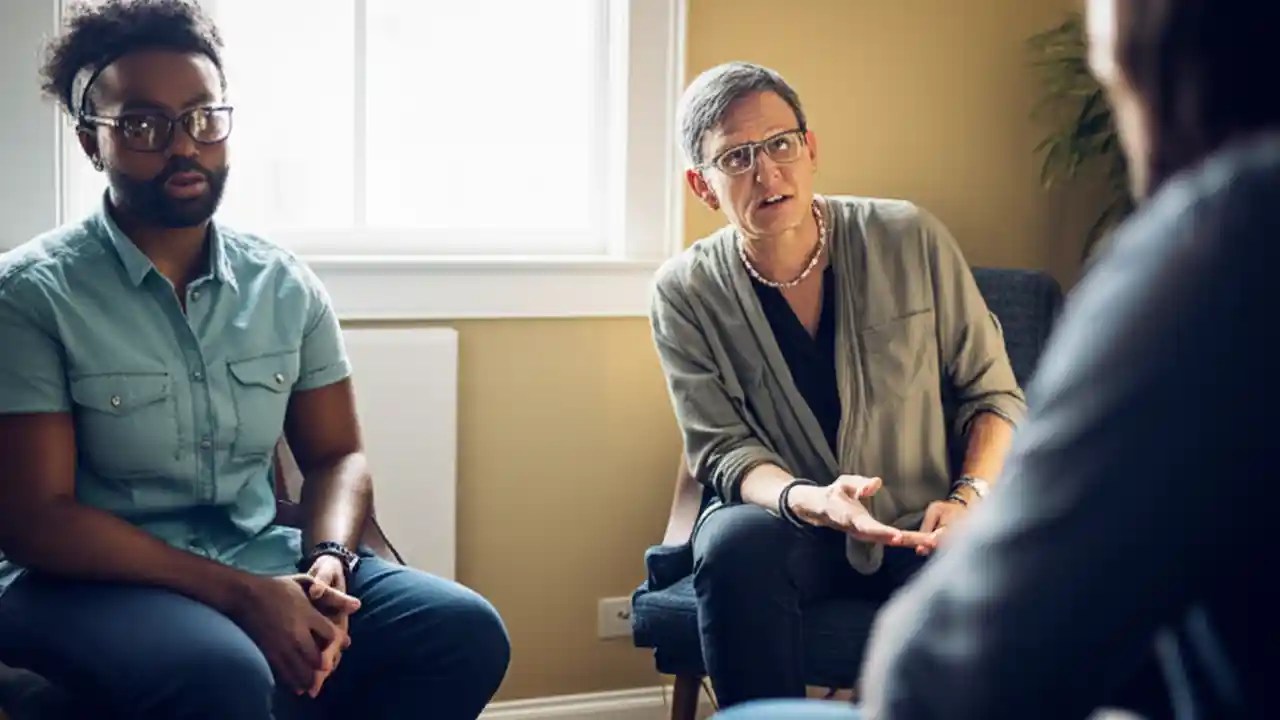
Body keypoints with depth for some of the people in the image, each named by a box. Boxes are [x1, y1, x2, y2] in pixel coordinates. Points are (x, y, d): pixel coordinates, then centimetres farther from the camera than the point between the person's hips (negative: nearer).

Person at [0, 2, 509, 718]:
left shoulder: (285, 285, 5)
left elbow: (337, 454, 11)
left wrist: (328, 562, -13)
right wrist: (239, 594, -21)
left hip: (259, 560, 5)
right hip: (91, 581, -5)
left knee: (464, 629, -16)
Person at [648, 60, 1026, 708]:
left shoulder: (910, 241, -6)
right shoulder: (687, 291, -7)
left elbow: (993, 394, 2)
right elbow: (724, 450, -8)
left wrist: (969, 497, -16)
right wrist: (810, 501, -29)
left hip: (921, 526, 0)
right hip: (791, 523, 0)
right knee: (733, 544, -34)